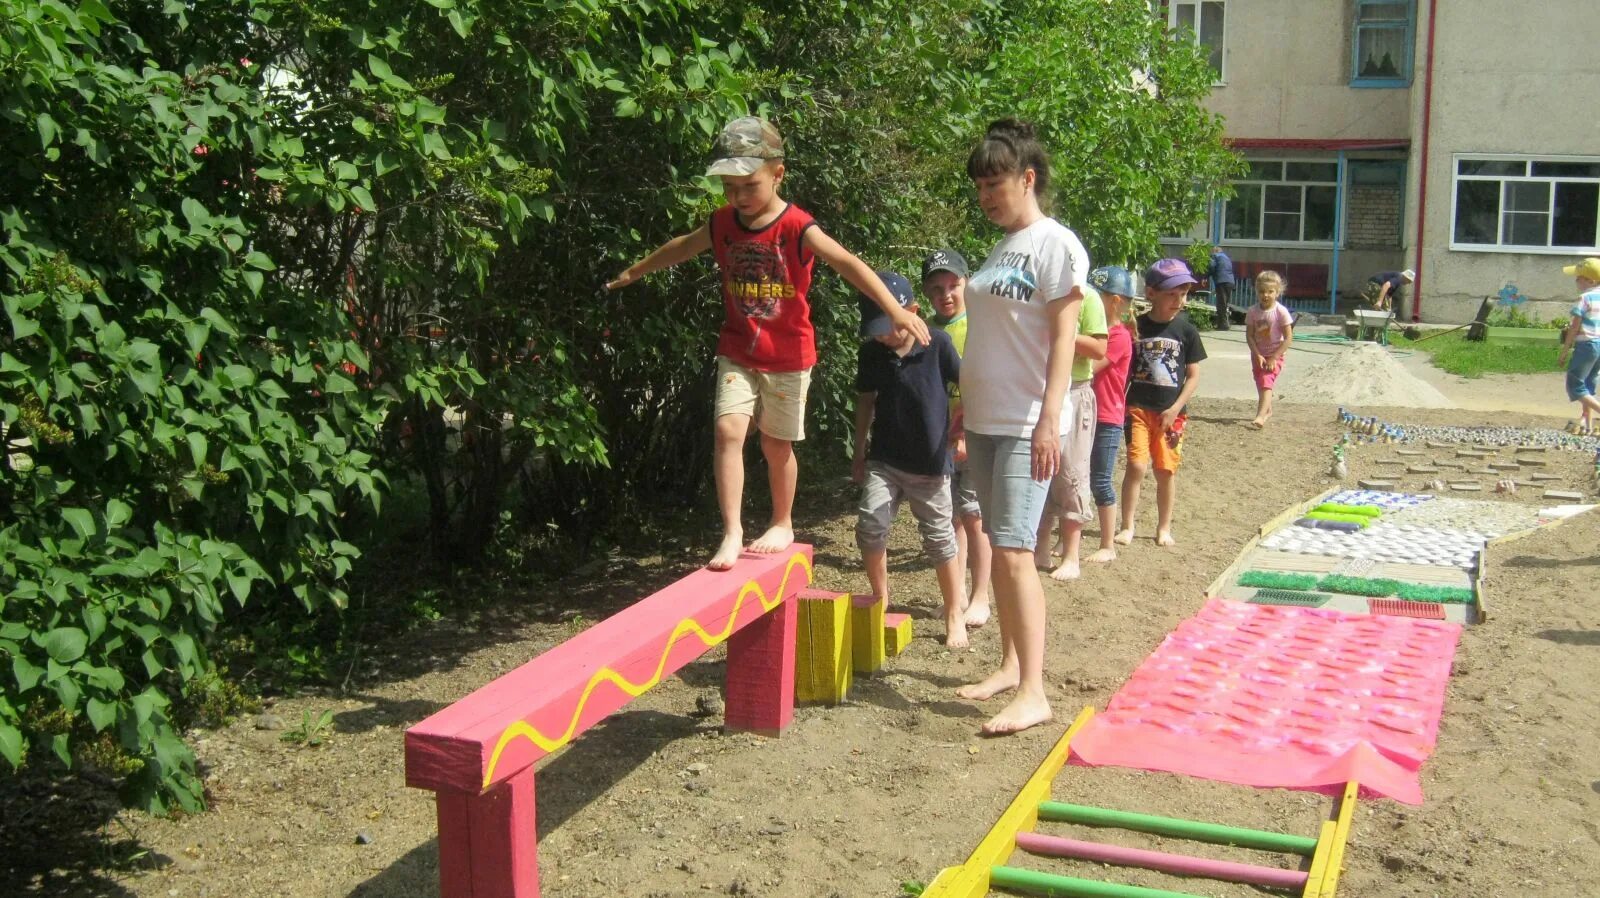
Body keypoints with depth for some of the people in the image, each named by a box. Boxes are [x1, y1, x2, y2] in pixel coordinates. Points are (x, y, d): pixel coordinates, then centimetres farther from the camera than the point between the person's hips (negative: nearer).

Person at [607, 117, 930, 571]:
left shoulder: (797, 227, -17)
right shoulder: (723, 224, -2)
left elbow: (848, 264, -29)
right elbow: (681, 247, 19)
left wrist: (895, 309, -43)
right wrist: (634, 272, 34)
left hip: (787, 356, -3)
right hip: (737, 352, 3)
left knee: (776, 445, 8)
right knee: (728, 431, -12)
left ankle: (782, 525, 30)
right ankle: (731, 532, -8)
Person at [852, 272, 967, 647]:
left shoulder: (938, 344, -12)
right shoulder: (871, 352, -2)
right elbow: (866, 400, 9)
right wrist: (859, 453, 11)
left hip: (930, 464, -2)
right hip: (883, 461, 2)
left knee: (939, 538, 6)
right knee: (870, 524, -13)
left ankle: (954, 617, 20)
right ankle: (880, 599, 10)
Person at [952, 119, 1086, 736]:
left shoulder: (1055, 244, -7)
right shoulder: (999, 248, 15)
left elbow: (1062, 338, -13)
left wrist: (1049, 421, -20)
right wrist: (962, 415, 18)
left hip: (1027, 425, -8)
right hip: (985, 422, 8)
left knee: (1013, 550, -14)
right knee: (999, 549, 12)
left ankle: (1032, 692, -11)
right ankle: (1010, 666, 22)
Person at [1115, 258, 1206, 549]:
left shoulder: (1186, 330, 0)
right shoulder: (1136, 327, -1)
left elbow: (1193, 376, 2)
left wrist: (1175, 409, -7)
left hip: (1171, 411, 1)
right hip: (1138, 407, -1)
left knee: (1166, 470, 6)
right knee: (1136, 465, -10)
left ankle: (1164, 528, 20)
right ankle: (1127, 526, 1)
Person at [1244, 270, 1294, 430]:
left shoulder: (1281, 312, -16)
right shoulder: (1253, 311, -6)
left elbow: (1288, 339, -15)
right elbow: (1249, 336, -4)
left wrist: (1273, 358, -18)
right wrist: (1258, 355, -14)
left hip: (1275, 356, -5)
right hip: (1258, 355, 5)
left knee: (1266, 383, -18)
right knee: (1261, 384, 16)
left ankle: (1260, 416, -27)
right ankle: (1267, 410, 38)